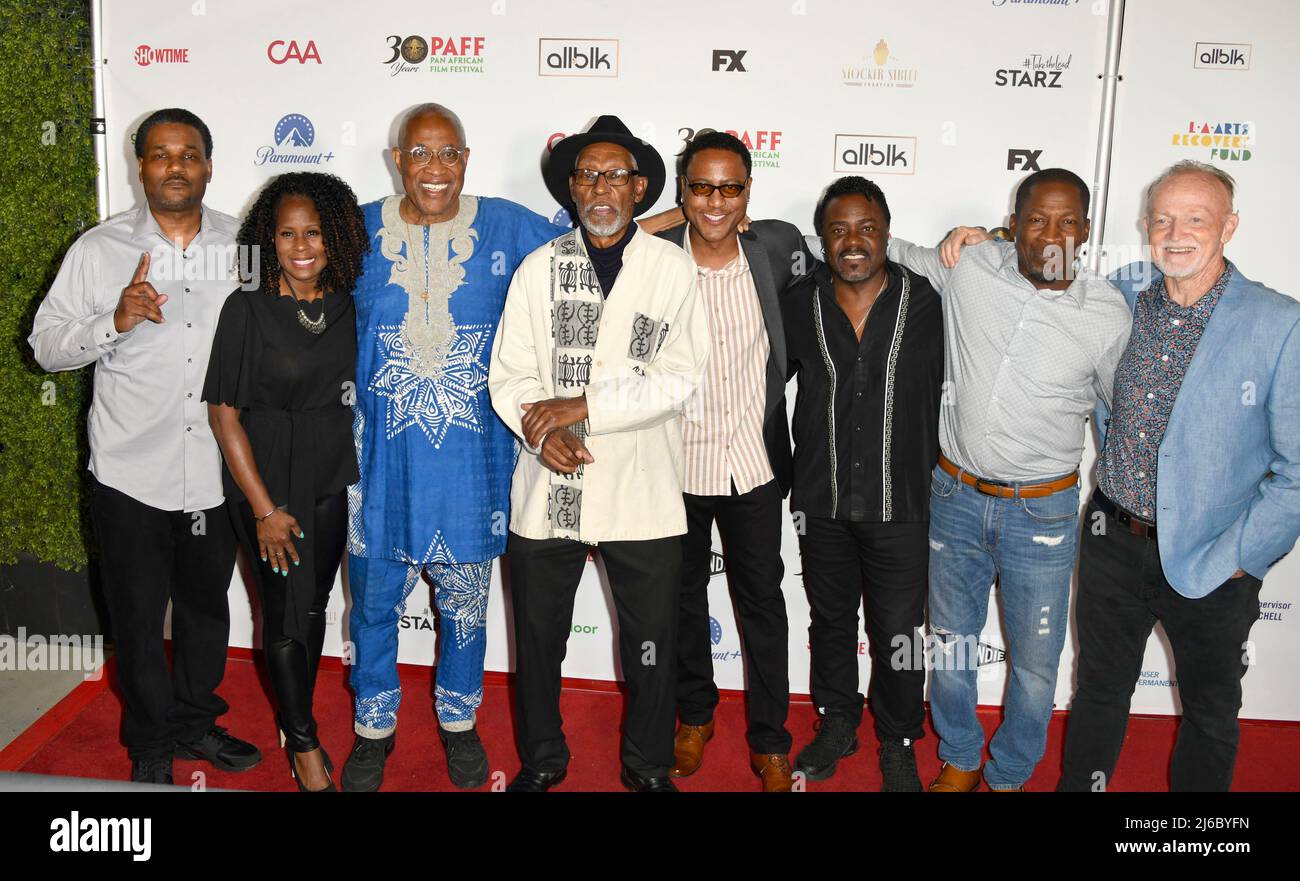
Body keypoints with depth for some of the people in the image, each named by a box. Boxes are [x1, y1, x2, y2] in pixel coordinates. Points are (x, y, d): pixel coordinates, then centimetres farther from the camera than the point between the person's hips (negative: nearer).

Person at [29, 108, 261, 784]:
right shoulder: (99, 250, -4)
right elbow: (46, 344, -3)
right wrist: (114, 321, -21)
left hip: (217, 470, 2)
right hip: (131, 474, -2)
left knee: (206, 603, 18)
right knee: (137, 615, 11)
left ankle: (196, 723, 39)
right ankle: (151, 742, 32)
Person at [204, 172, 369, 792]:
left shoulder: (347, 306, -1)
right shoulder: (247, 309, -13)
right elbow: (224, 414, -13)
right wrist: (264, 509, -14)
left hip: (332, 476, 4)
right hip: (265, 477, -4)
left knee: (316, 603, 15)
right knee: (286, 613, 3)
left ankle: (296, 723, 34)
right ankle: (304, 746, 23)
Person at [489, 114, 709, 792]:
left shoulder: (673, 268, -2)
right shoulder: (539, 268, 4)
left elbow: (679, 378, -10)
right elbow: (508, 374, 1)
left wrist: (583, 406, -16)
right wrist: (545, 428, -18)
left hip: (643, 490, -1)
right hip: (546, 489, 2)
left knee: (651, 646, 12)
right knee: (537, 639, 16)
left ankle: (649, 768, 35)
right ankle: (540, 761, 38)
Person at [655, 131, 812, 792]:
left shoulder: (776, 246, -8)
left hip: (754, 459, 1)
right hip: (678, 459, 0)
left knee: (762, 601, 12)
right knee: (684, 594, 17)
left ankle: (769, 742, 29)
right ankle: (695, 715, 40)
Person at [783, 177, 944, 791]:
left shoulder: (924, 302, -7)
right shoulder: (801, 306, -3)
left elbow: (938, 395, 0)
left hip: (899, 504, -2)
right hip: (822, 503, 2)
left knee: (898, 634, 8)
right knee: (830, 621, 19)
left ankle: (897, 744, 32)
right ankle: (836, 724, 41)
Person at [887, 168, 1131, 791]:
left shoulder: (1109, 316, -10)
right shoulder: (966, 268, -8)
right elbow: (886, 247, 12)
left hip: (1043, 512, -1)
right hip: (955, 498, 2)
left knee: (1035, 663, 12)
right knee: (950, 642, 18)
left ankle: (1008, 775, 37)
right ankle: (959, 761, 42)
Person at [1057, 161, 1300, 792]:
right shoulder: (1121, 296, -3)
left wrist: (1238, 559, -14)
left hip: (1211, 563, -2)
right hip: (1112, 541, 2)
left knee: (1211, 714, 18)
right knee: (1100, 689, 20)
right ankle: (1079, 784, 42)